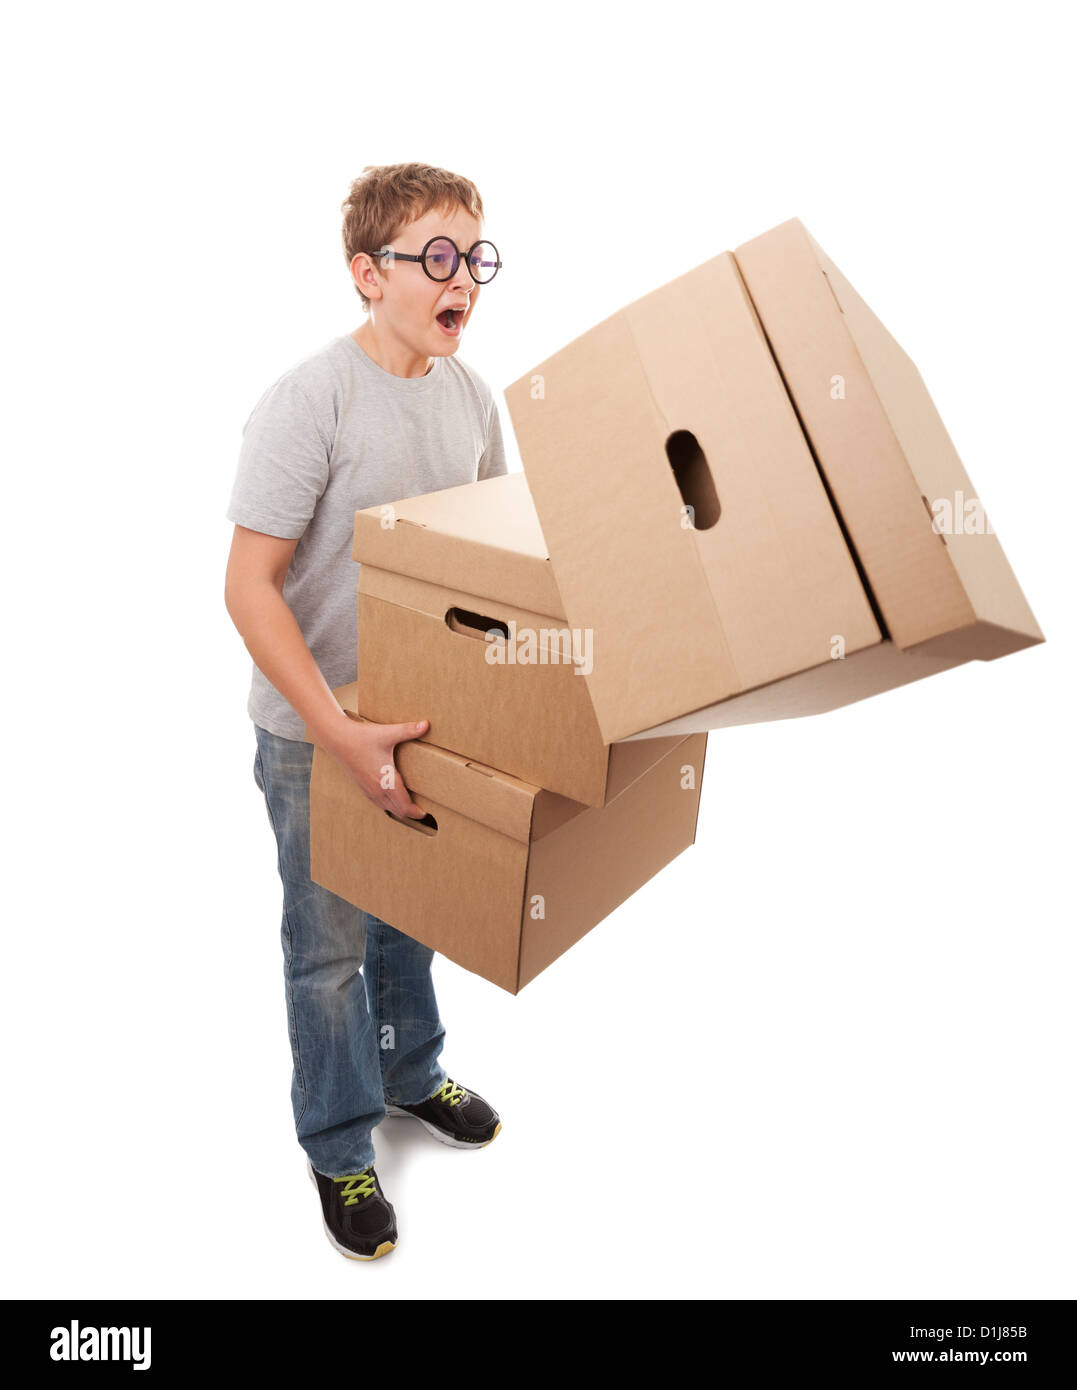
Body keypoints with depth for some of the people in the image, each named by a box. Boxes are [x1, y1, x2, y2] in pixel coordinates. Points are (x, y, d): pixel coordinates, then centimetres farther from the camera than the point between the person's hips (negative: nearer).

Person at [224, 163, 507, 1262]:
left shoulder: (470, 394, 0)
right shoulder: (310, 401, -20)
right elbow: (249, 587, -22)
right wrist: (341, 734, -27)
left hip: (428, 709, 6)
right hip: (315, 731, -6)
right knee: (330, 943, 10)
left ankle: (410, 1073, 48)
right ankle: (339, 1149, 33)